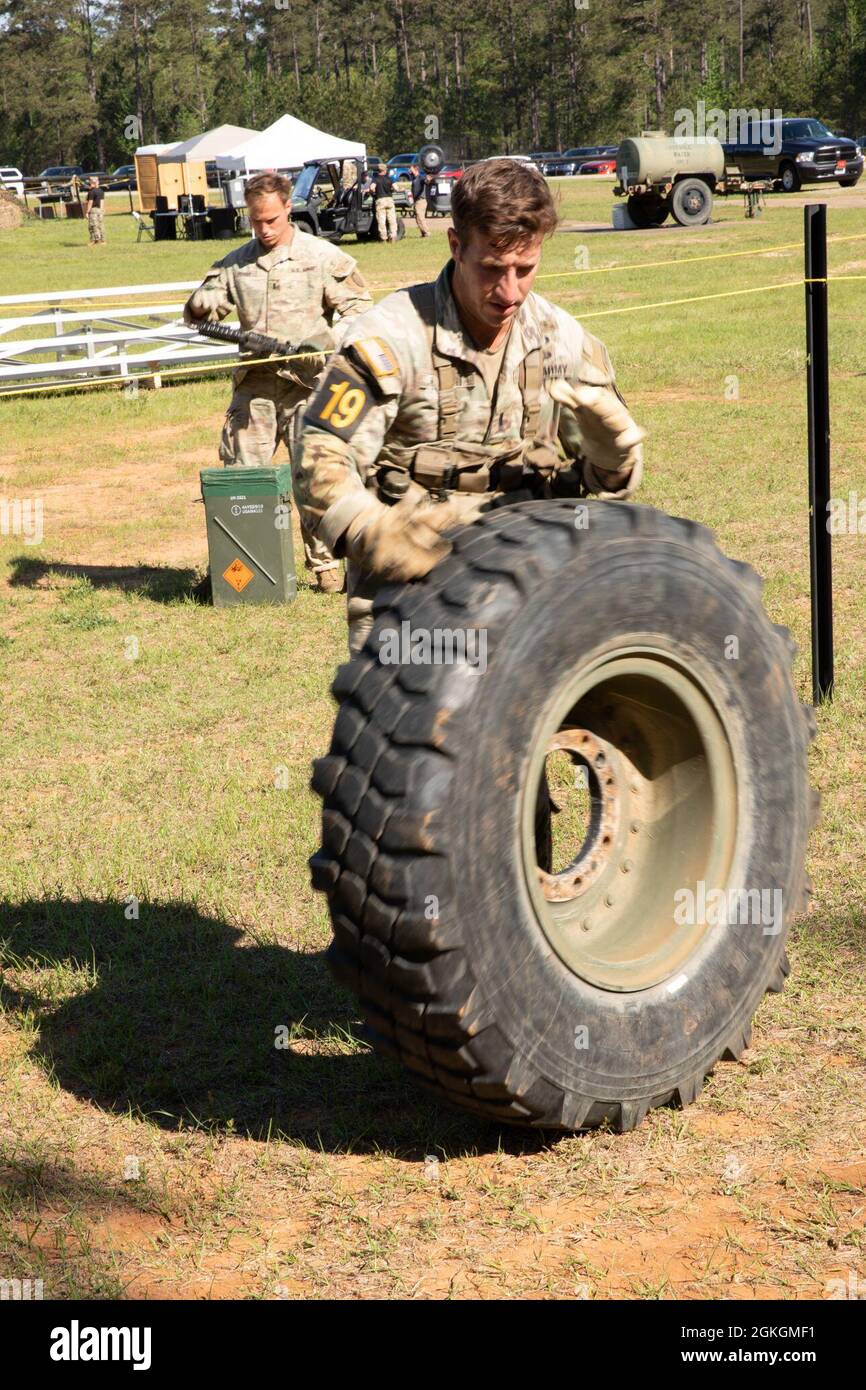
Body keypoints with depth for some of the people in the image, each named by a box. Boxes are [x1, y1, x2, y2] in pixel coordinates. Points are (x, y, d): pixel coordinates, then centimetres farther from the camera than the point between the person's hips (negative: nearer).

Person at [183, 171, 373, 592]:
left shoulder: (323, 257, 2)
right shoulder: (234, 264, 11)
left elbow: (360, 308, 3)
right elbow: (197, 312, 10)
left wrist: (328, 342, -14)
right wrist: (202, 305, -15)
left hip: (307, 384, -3)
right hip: (254, 387, 3)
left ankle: (325, 563, 9)